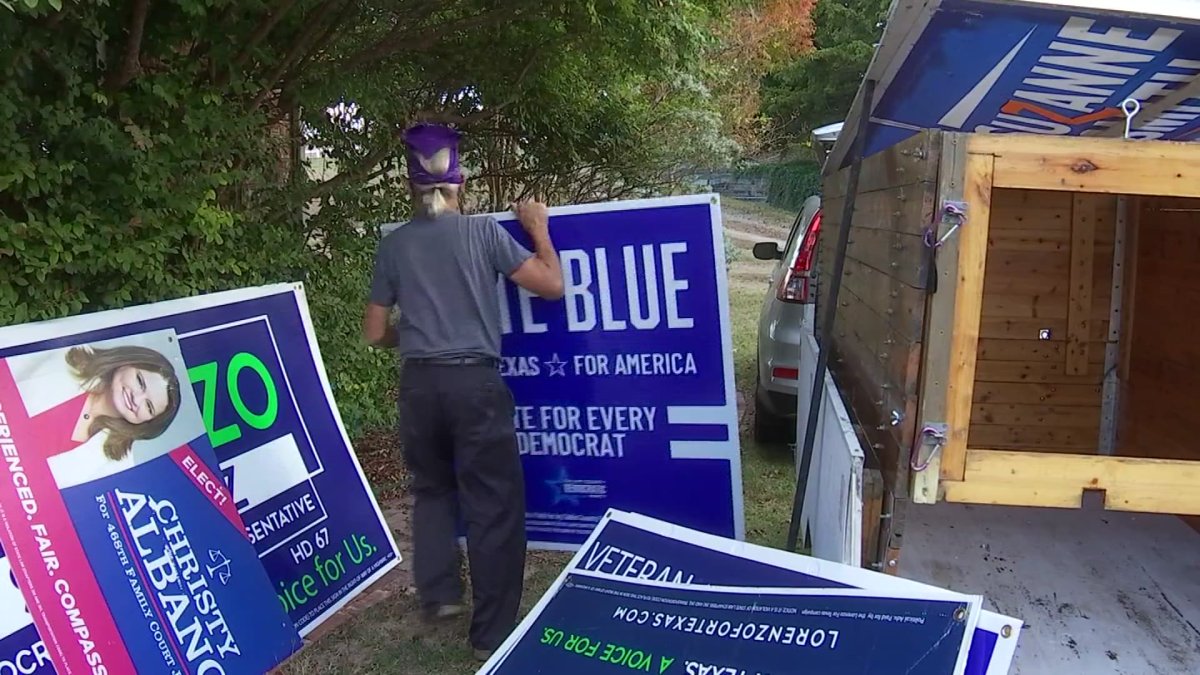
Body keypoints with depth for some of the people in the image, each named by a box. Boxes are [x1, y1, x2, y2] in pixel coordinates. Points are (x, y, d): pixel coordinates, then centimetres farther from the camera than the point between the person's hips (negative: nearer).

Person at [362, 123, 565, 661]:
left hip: (419, 383, 4)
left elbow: (375, 332, 9)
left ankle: (439, 594, 31)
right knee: (495, 505, 4)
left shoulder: (394, 244, 6)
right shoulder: (483, 231, -3)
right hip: (475, 381, -3)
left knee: (432, 489, 25)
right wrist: (537, 227, 10)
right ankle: (493, 635, 10)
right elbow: (552, 285, -4)